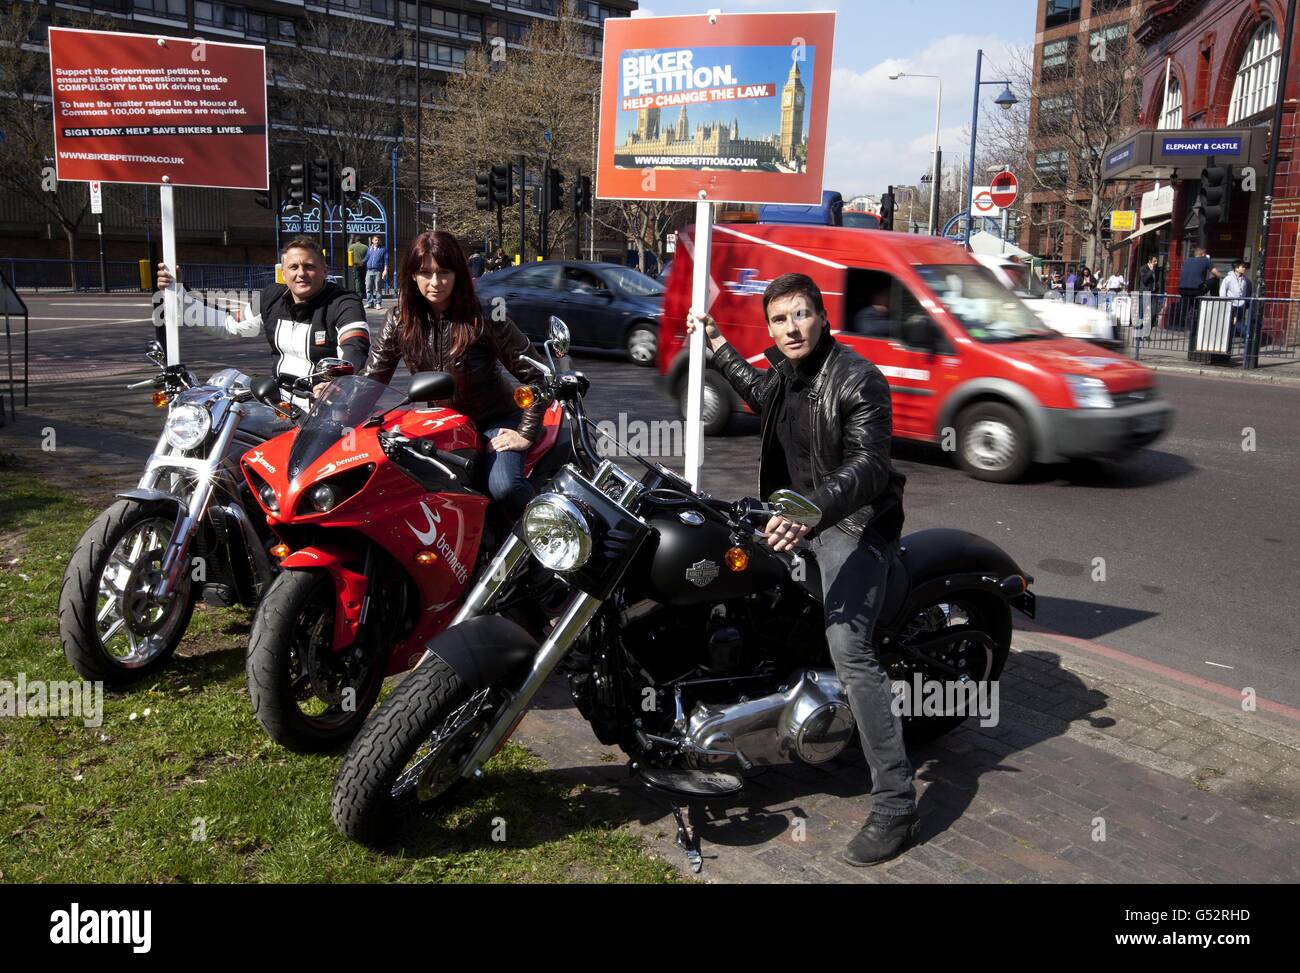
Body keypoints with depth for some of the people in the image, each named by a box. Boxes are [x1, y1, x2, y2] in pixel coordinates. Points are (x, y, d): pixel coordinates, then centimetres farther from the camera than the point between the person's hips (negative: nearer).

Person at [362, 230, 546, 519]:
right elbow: (372, 376, -3)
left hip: (495, 419, -4)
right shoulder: (400, 319, -4)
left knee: (504, 488, -30)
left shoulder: (484, 318, -16)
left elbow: (535, 375, -14)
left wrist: (526, 433, -17)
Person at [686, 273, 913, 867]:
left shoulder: (857, 378, -15)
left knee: (848, 647, -25)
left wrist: (812, 512, -43)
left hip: (853, 522, -9)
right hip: (796, 513, 9)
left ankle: (895, 806, -19)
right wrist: (716, 344, 33)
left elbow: (869, 464, -27)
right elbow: (757, 391, 37)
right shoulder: (783, 373, 11)